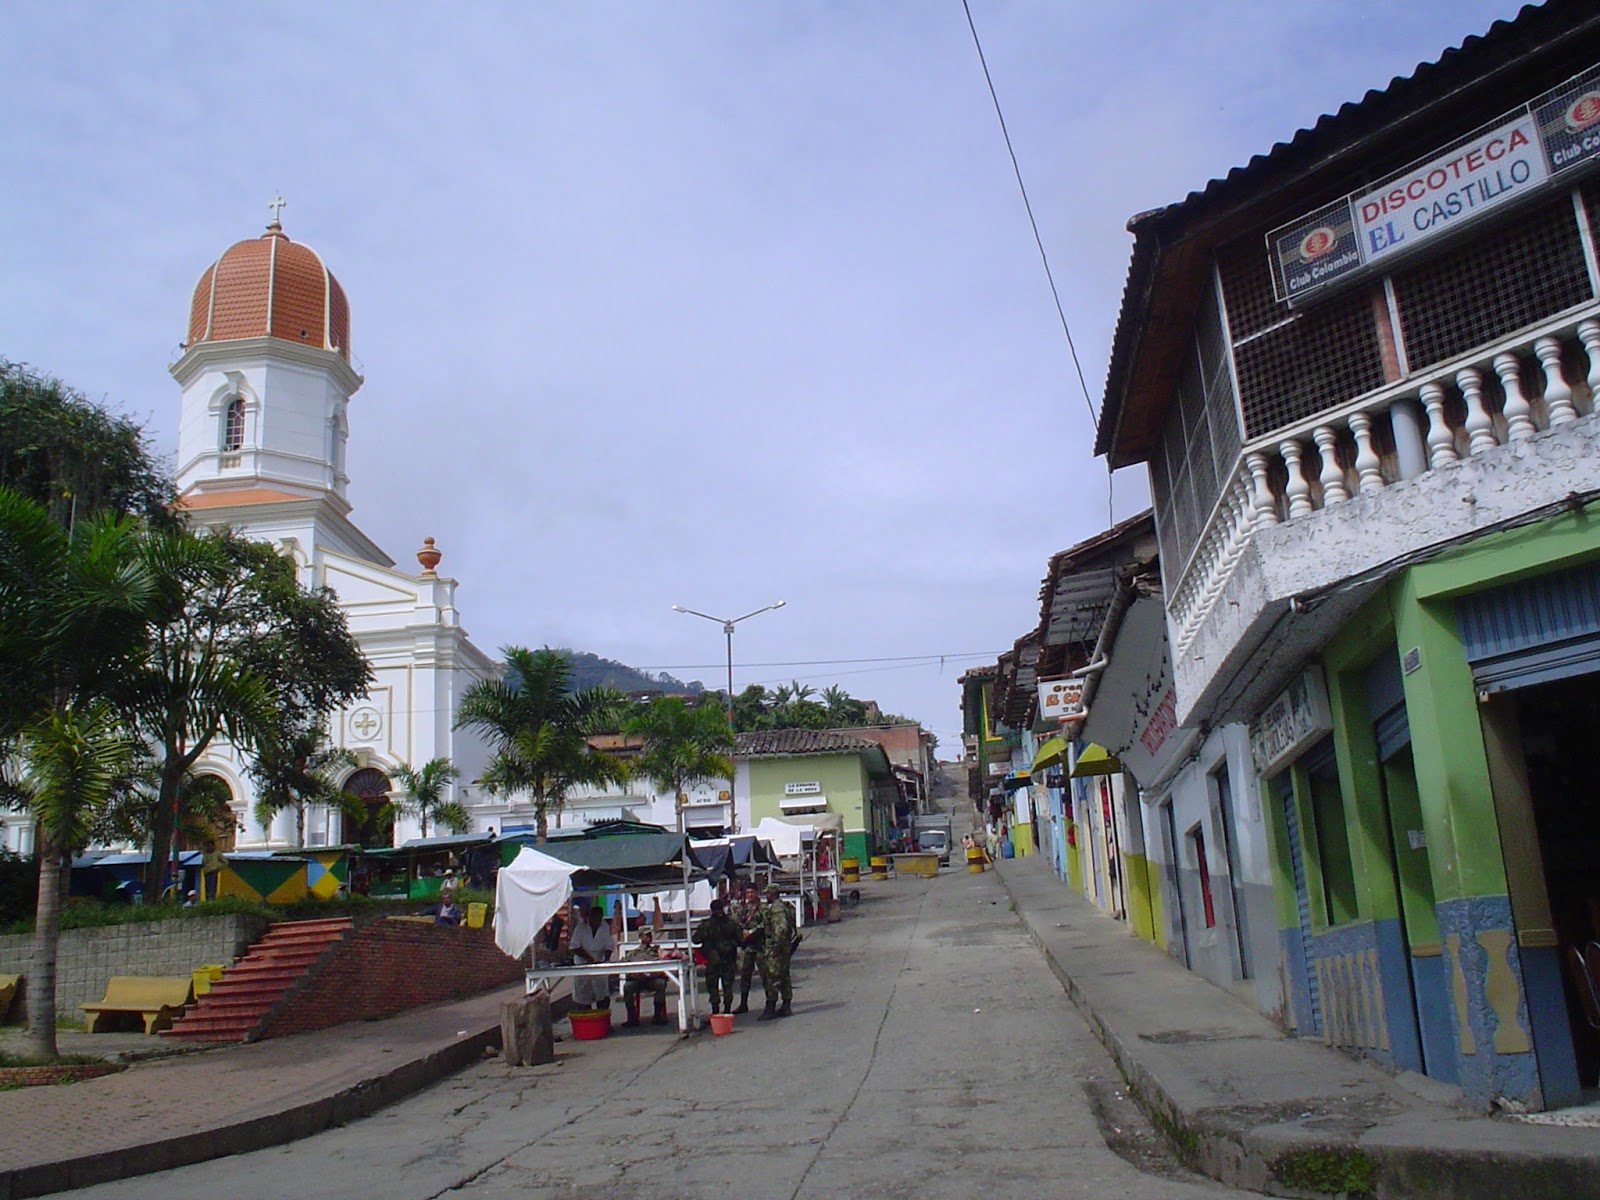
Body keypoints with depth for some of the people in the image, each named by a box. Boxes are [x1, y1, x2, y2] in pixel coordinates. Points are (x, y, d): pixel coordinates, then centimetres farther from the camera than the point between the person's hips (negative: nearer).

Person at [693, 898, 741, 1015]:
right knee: (728, 985, 11)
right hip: (729, 961, 3)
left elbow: (696, 940, -7)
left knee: (712, 985, 4)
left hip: (712, 961, -3)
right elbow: (740, 939, 2)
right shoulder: (732, 923, 0)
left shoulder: (706, 925, -9)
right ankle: (727, 1009, 10)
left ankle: (715, 1011, 0)